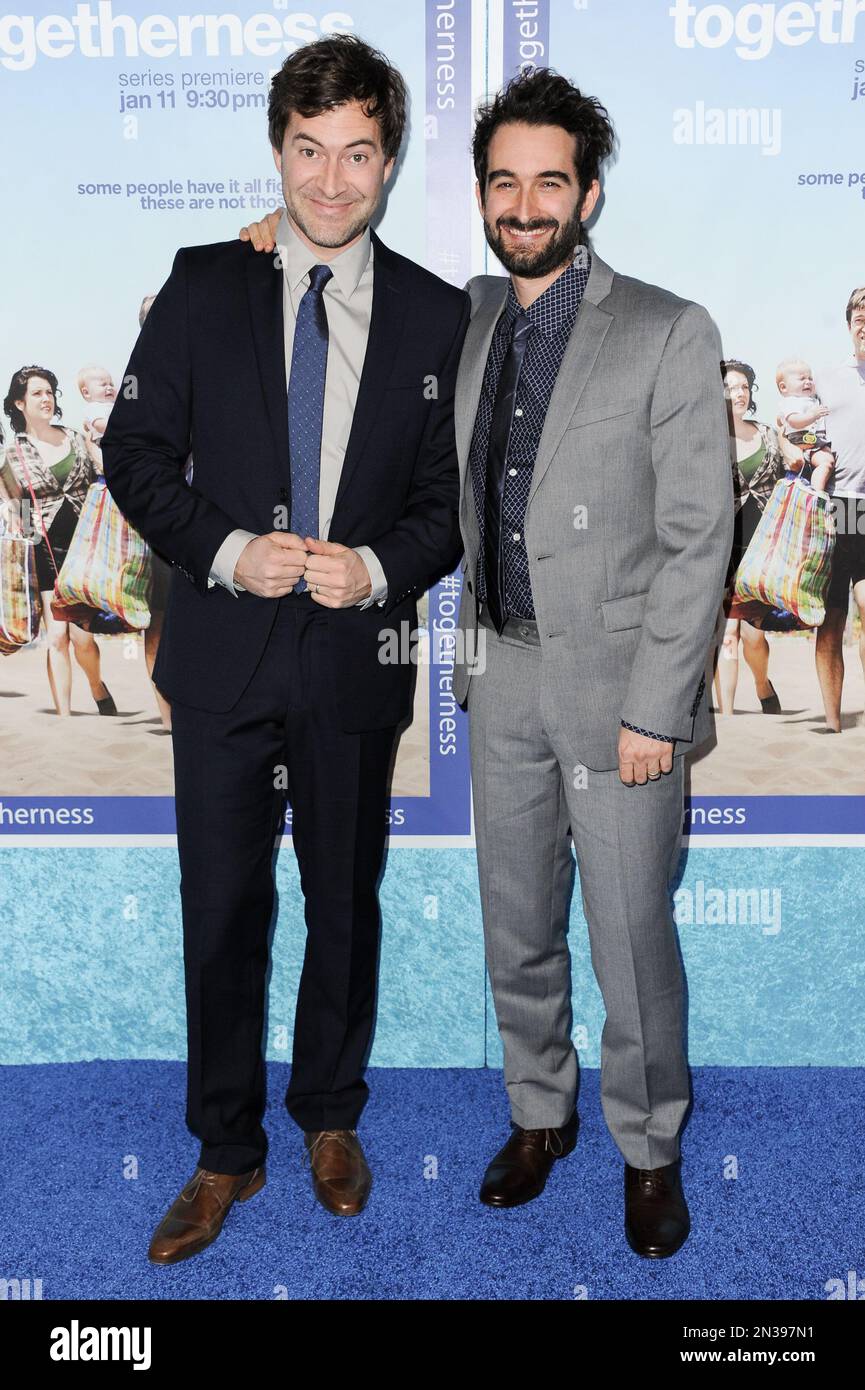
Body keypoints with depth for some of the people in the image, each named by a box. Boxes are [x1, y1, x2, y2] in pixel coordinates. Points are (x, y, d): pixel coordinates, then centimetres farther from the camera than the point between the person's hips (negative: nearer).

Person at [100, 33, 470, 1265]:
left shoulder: (439, 317, 2)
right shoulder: (204, 285, 1)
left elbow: (450, 500, 4)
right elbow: (136, 453, 1)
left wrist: (380, 566, -15)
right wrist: (226, 550, -15)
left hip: (358, 659, 1)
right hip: (225, 654, 0)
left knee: (345, 903, 15)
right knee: (222, 911, 8)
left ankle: (330, 1118, 38)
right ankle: (227, 1153, 27)